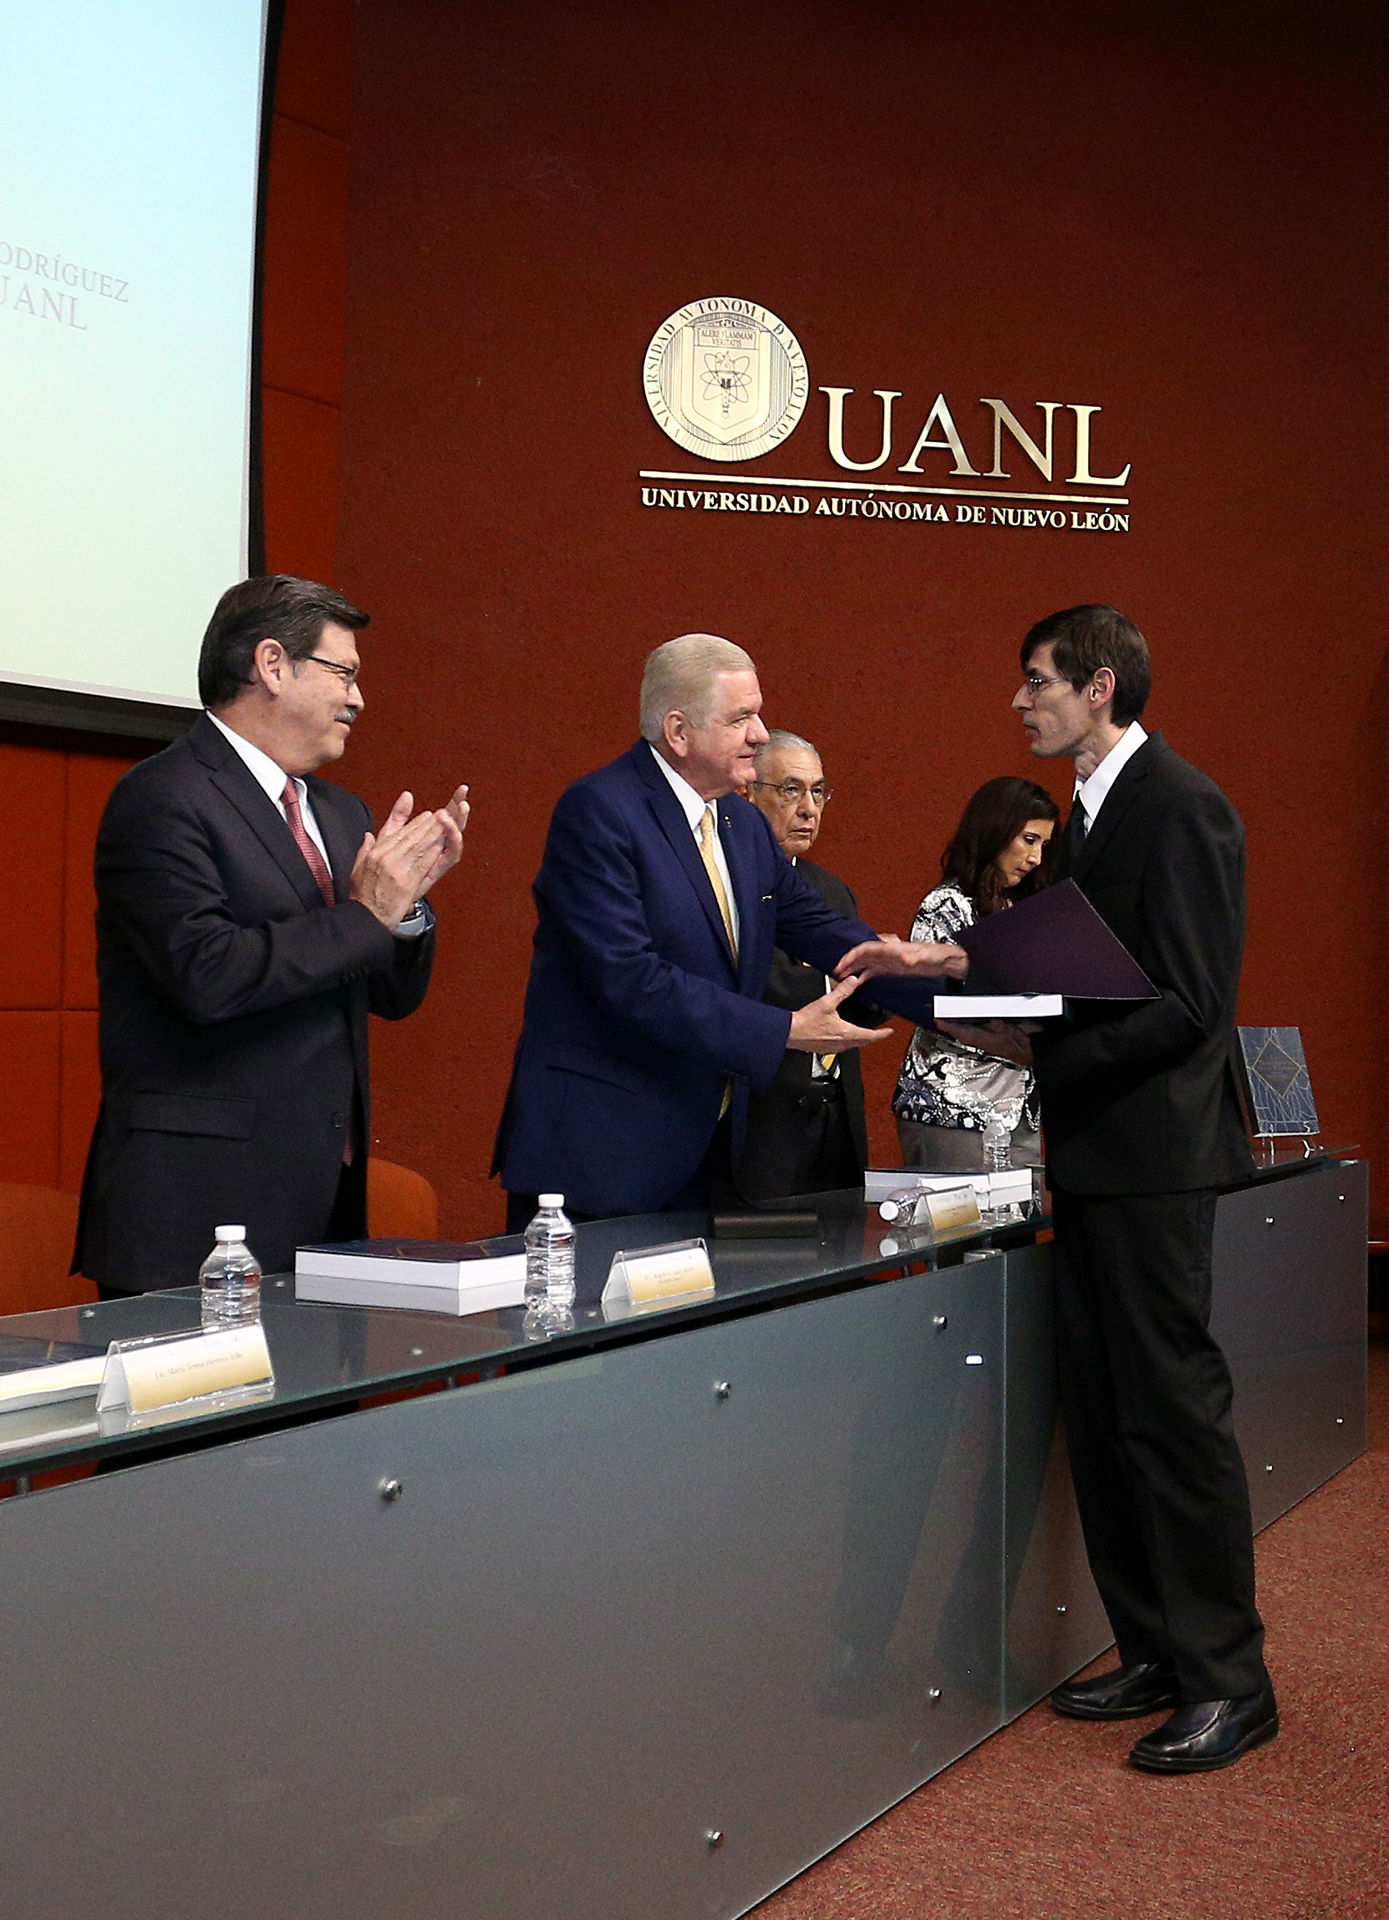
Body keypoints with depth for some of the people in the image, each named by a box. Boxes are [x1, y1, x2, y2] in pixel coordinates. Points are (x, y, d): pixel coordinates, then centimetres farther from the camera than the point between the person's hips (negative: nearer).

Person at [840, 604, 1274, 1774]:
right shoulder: (1096, 807, 15)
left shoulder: (1180, 809, -14)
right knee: (1102, 1411, 13)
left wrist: (1038, 1045, -21)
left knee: (1173, 1407, -4)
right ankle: (1154, 1650, 24)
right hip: (1092, 1154, 10)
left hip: (1153, 1154, -10)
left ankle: (1228, 1678, 8)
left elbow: (1189, 1004, -19)